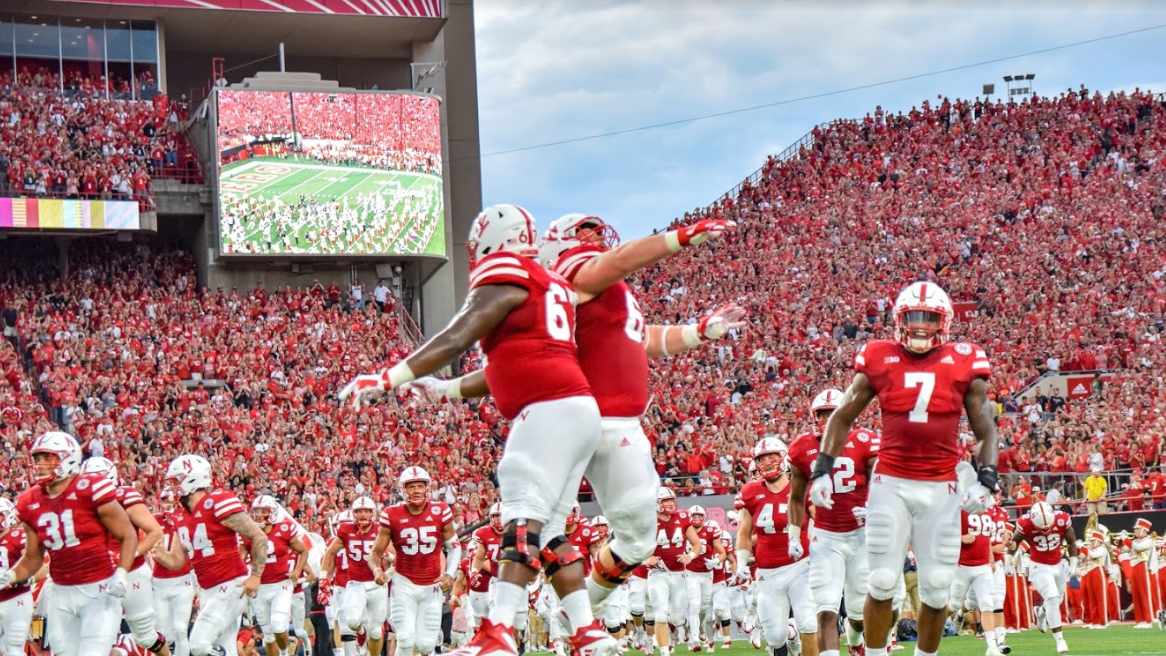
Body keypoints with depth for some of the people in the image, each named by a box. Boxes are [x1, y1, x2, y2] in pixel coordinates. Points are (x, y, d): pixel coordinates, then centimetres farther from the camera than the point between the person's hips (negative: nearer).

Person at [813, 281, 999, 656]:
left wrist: (986, 479, -6)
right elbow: (842, 418, 11)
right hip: (891, 484, -1)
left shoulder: (964, 363, 2)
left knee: (937, 588, 3)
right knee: (882, 582, -1)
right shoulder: (879, 359, 2)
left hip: (942, 488, 1)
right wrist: (822, 468, 1)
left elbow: (985, 430, 9)